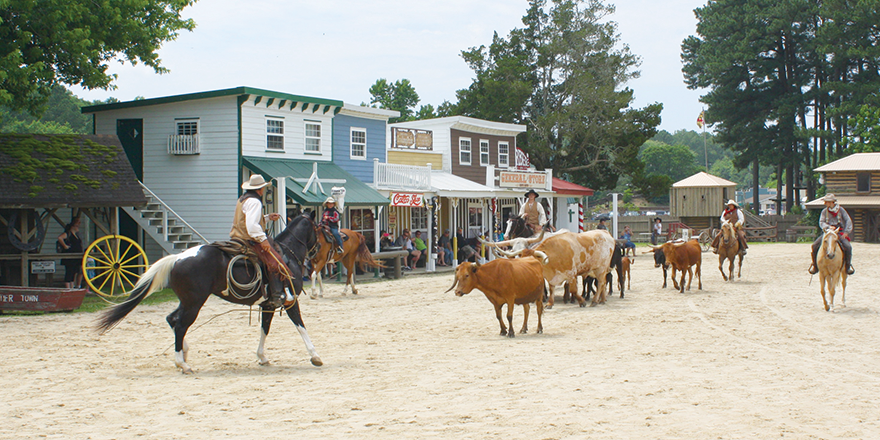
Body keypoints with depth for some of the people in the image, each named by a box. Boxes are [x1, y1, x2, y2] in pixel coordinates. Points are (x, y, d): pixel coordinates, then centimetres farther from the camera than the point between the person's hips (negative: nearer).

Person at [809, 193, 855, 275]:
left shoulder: (840, 210, 1)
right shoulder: (824, 211, 6)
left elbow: (848, 221, -1)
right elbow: (821, 222, -2)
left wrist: (846, 232, -11)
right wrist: (828, 227, -22)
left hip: (839, 232, -2)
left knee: (848, 247, -26)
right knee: (815, 245, -18)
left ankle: (848, 266, -3)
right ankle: (815, 266, -1)